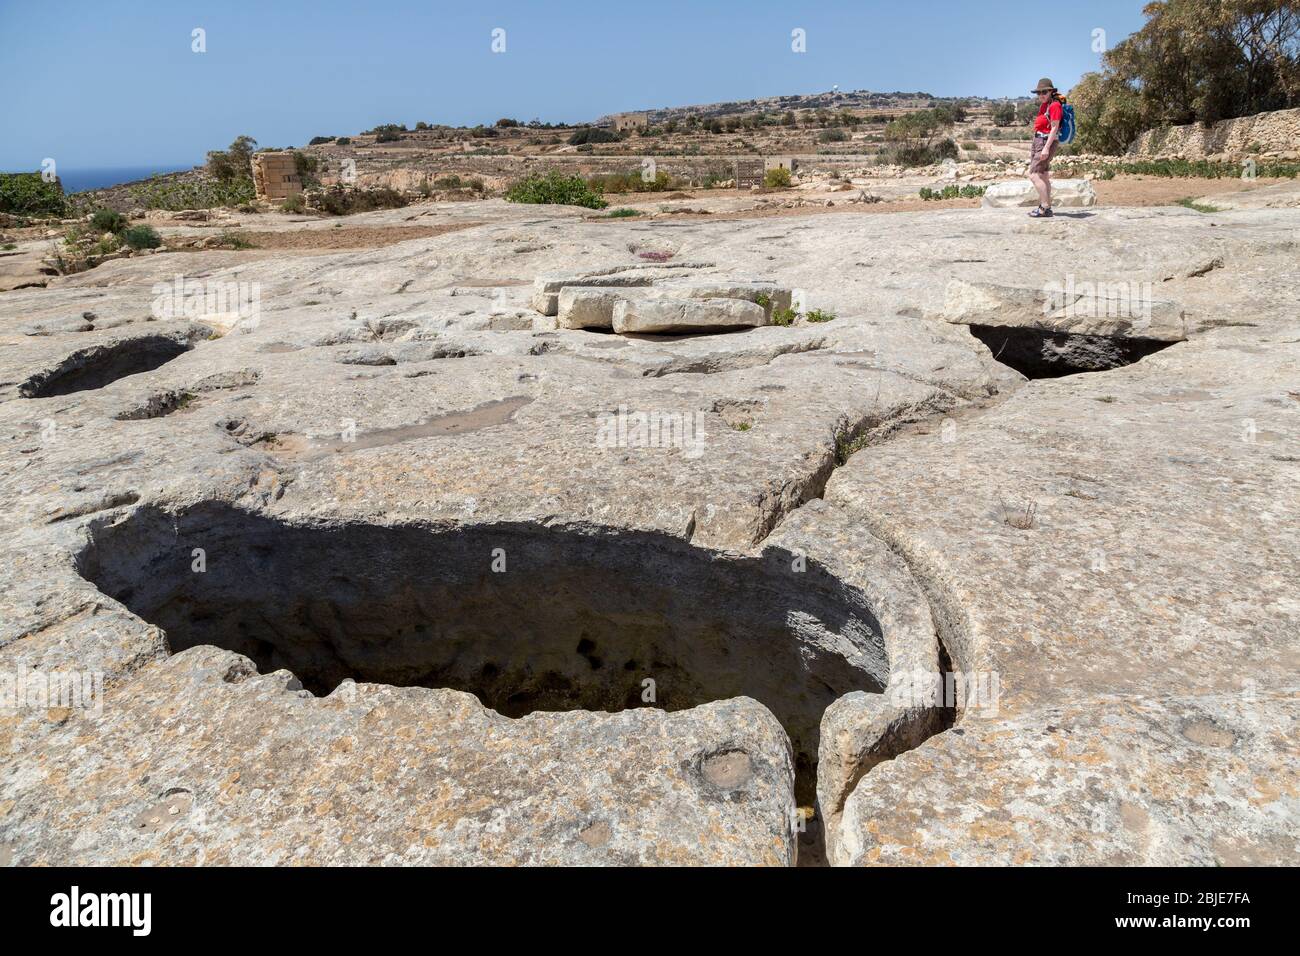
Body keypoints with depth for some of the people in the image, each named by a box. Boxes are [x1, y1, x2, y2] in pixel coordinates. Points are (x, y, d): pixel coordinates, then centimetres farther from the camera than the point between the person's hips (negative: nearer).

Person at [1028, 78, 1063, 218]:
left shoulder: (1054, 105, -13)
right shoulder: (1043, 105, 14)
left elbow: (1054, 128, -18)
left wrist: (1046, 148, -24)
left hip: (1046, 143, -10)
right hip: (1037, 142, 10)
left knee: (1034, 175, -16)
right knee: (1043, 176, 10)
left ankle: (1045, 208, -16)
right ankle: (1047, 208, 14)